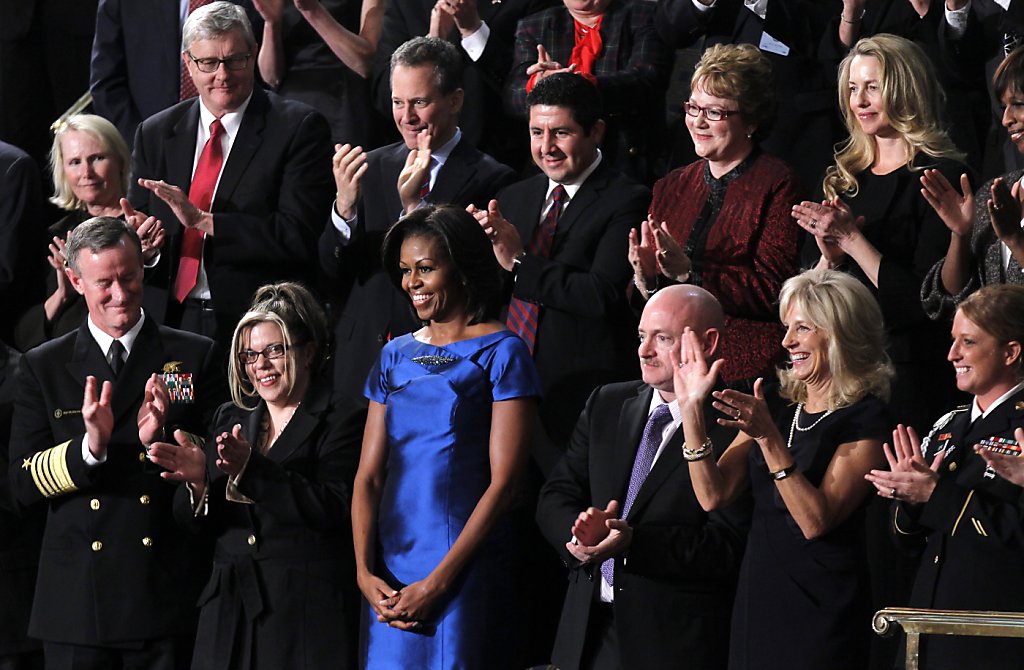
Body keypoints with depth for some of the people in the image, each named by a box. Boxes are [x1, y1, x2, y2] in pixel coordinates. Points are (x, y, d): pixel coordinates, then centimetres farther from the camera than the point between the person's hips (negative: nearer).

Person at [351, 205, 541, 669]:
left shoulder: (500, 352, -3)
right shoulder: (396, 357, 13)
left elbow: (503, 481, -9)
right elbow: (369, 475, 8)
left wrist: (437, 582, -14)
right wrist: (365, 572, -7)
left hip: (466, 572, -5)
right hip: (391, 573, 5)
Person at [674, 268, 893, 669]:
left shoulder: (864, 420, -9)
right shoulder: (778, 406, 10)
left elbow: (816, 521, -20)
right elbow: (714, 495, 1)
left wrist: (768, 437, -26)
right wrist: (691, 409, -7)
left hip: (820, 613, -6)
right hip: (757, 602, 6)